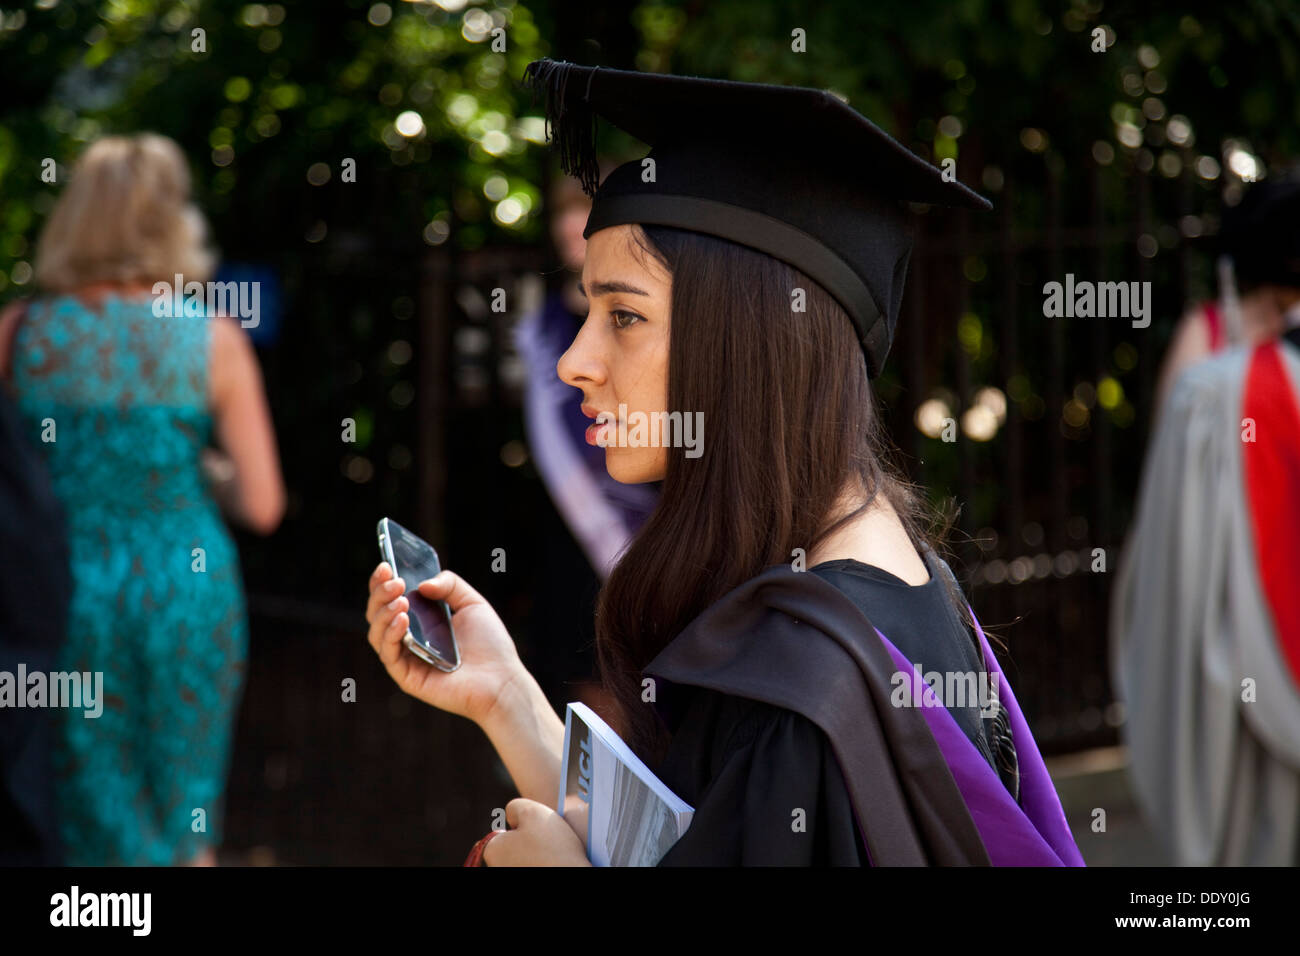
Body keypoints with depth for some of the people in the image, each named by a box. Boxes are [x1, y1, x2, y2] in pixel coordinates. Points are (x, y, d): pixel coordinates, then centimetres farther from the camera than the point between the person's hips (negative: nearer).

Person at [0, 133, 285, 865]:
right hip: (187, 588, 0)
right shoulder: (215, 341, -6)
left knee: (102, 824, 10)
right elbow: (263, 506, -7)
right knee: (186, 820, 17)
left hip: (67, 591, 0)